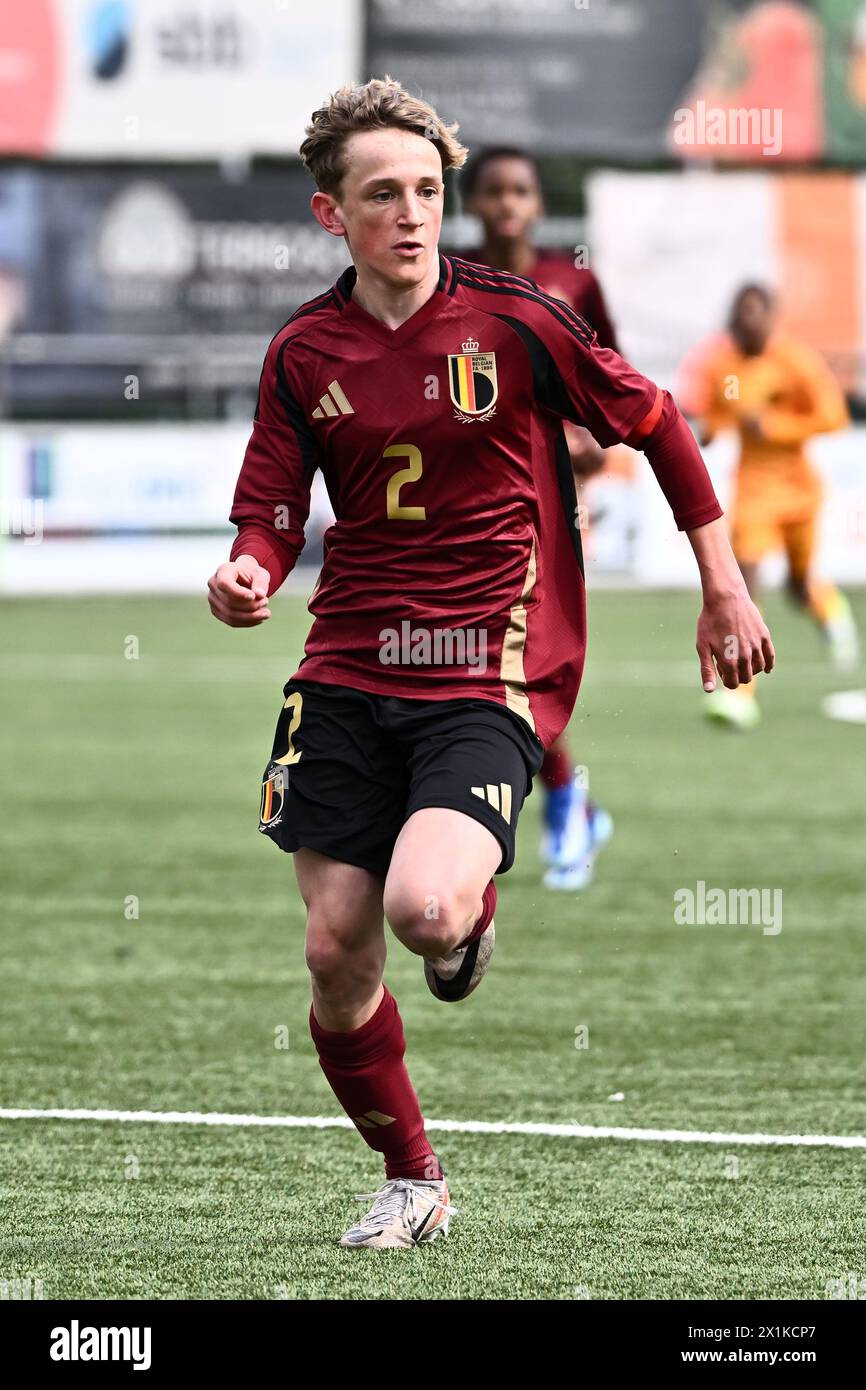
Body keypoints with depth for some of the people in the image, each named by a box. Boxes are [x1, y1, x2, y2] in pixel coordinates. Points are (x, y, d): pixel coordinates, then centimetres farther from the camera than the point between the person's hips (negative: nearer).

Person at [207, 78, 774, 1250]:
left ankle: (472, 909, 13)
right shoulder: (304, 354, 3)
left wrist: (724, 591, 8)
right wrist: (246, 577, -19)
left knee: (421, 909, -27)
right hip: (347, 678, 4)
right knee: (336, 952, 0)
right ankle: (411, 1184, 22)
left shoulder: (516, 322, -6)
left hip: (489, 679, -4)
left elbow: (657, 426, 5)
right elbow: (271, 516, 6)